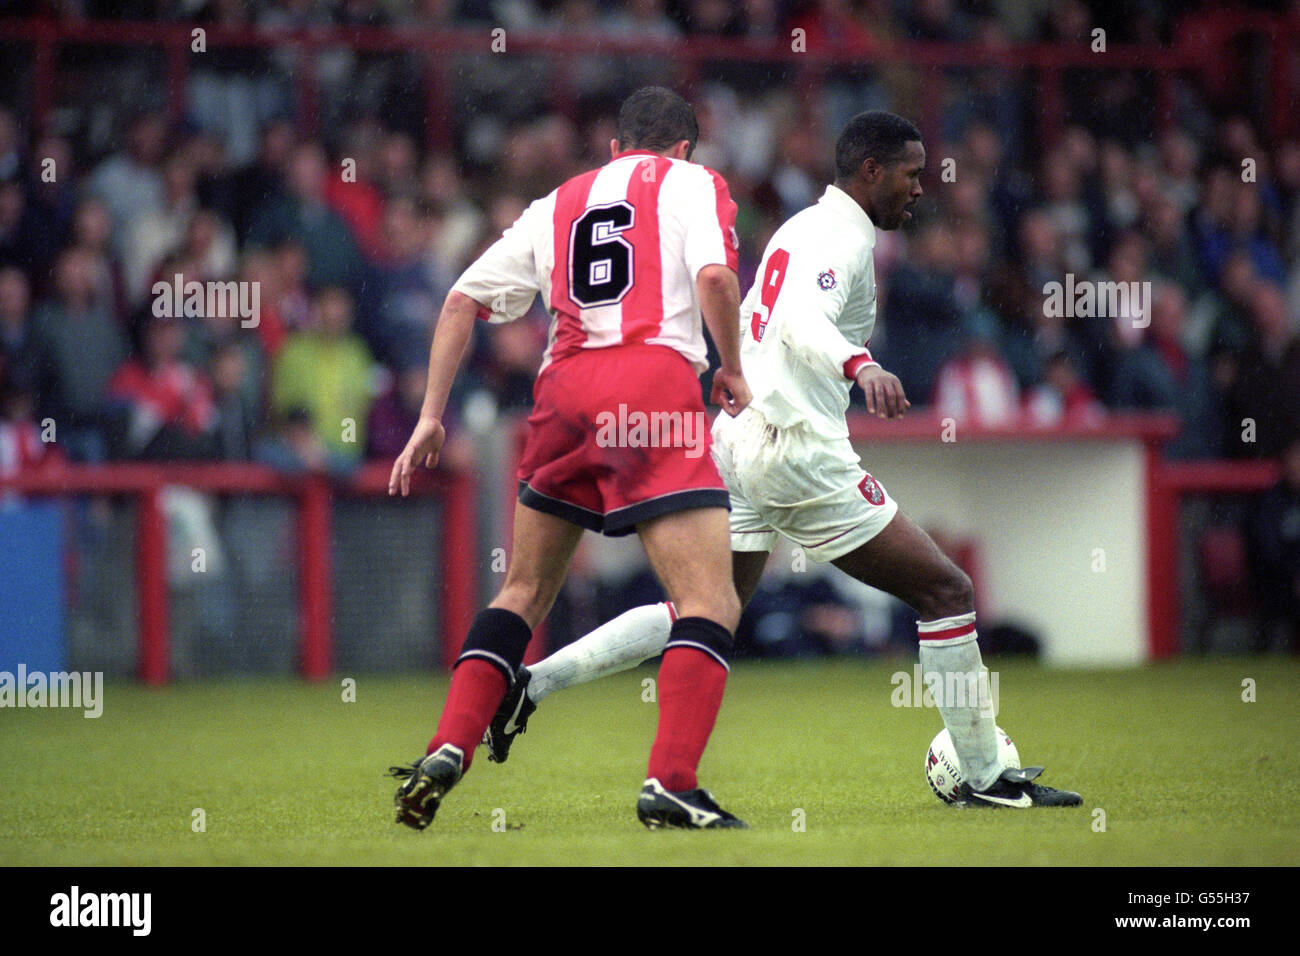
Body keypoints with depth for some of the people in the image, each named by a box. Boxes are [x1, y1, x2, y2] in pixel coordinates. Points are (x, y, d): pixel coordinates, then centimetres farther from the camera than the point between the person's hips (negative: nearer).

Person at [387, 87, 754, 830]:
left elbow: (462, 301, 20)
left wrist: (432, 416, 20)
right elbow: (714, 276, -6)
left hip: (565, 388, 5)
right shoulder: (692, 182, 14)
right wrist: (733, 373, 7)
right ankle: (671, 785, -21)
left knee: (523, 593, 20)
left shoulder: (559, 204, 26)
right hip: (657, 384, -5)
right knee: (712, 604, -6)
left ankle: (447, 753, 9)